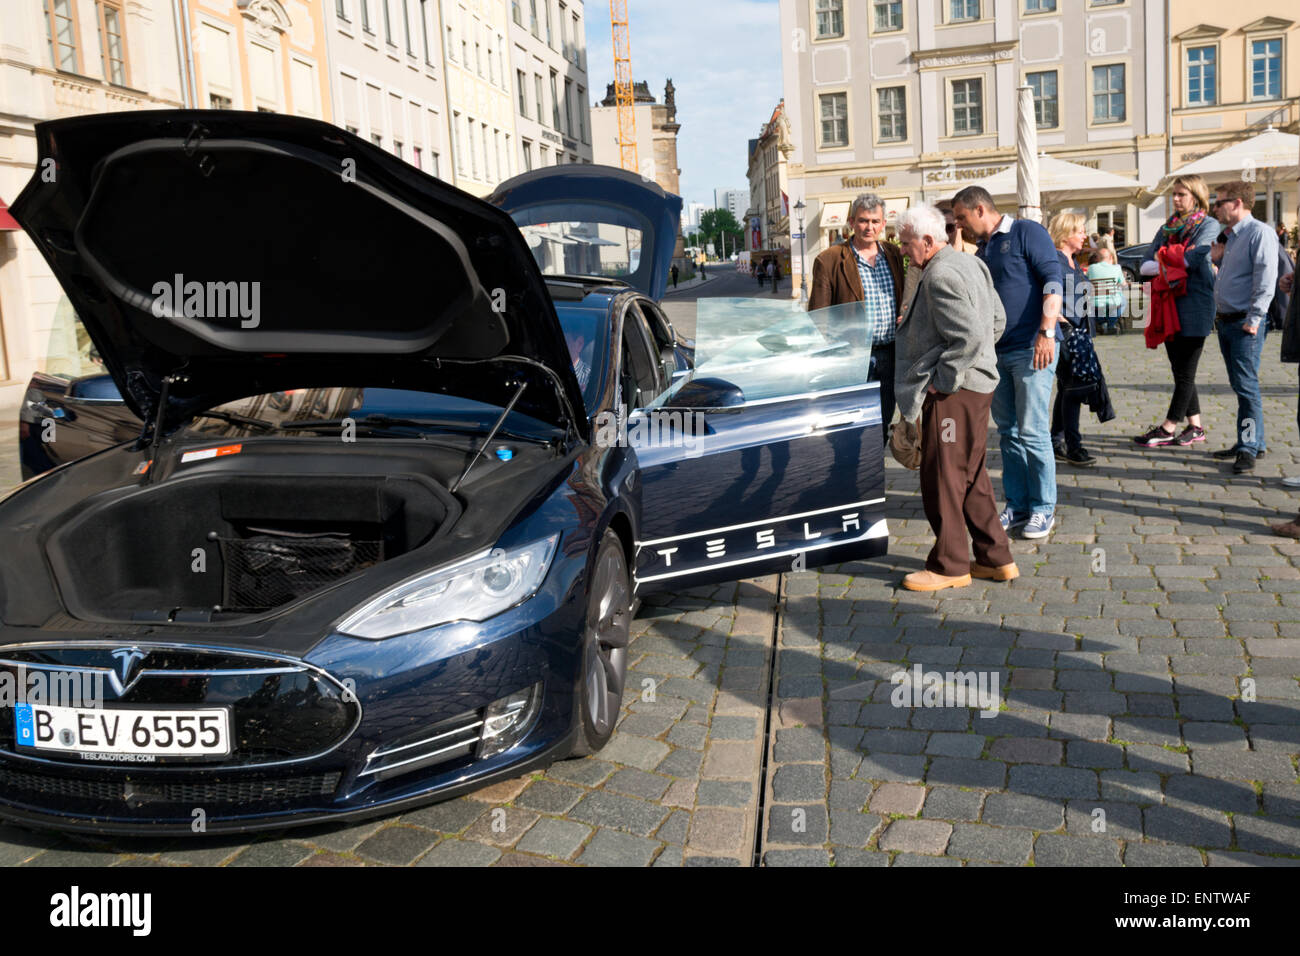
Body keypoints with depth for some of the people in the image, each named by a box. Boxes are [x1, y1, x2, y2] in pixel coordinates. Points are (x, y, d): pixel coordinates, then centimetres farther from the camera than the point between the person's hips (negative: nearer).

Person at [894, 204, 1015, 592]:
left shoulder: (940, 275, -17)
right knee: (971, 474, 16)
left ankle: (949, 565, 8)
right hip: (978, 384, 10)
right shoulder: (971, 264, 14)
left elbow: (970, 336, -25)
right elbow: (997, 319, 21)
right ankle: (996, 558, 23)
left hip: (953, 392, -10)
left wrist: (941, 381, -17)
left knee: (942, 477, -1)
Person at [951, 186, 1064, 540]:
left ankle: (1043, 508, 5)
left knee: (1032, 432, -6)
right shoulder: (981, 252, 18)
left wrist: (1046, 332, -20)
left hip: (1031, 350, -7)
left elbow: (1052, 279, -12)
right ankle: (1017, 505, 18)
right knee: (1008, 432, 9)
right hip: (996, 352, 8)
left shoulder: (1026, 232, -4)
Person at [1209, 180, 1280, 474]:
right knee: (1240, 385, 13)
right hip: (1225, 322, 9)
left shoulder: (1259, 232, -10)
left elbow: (1265, 280, -17)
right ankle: (1252, 442, 20)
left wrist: (1254, 320, -20)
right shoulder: (1230, 237, 18)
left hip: (1245, 323, -9)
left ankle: (1249, 448, -5)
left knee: (1246, 385, -9)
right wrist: (1218, 260, 9)